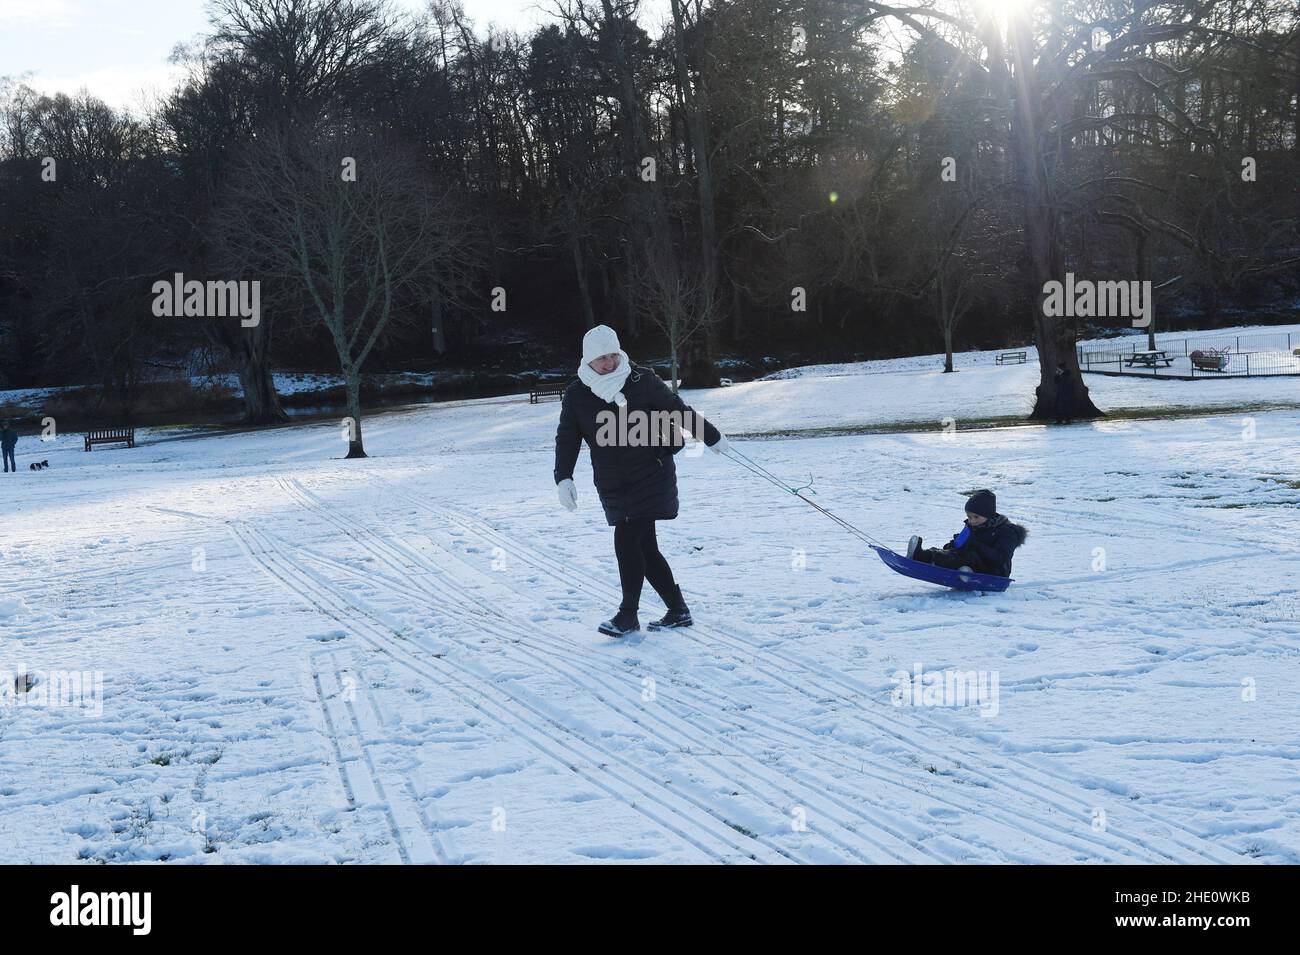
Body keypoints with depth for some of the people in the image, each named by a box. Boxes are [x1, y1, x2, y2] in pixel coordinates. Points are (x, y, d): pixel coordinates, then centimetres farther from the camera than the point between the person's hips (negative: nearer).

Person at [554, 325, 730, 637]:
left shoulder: (641, 380, -4)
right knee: (645, 547, 7)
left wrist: (712, 437, 16)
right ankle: (678, 611, 19)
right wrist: (563, 478, -13)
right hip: (613, 486, 4)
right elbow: (567, 439, 2)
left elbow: (678, 409, 7)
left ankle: (628, 615, -4)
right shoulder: (576, 395, 2)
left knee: (627, 540, -14)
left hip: (650, 476, -4)